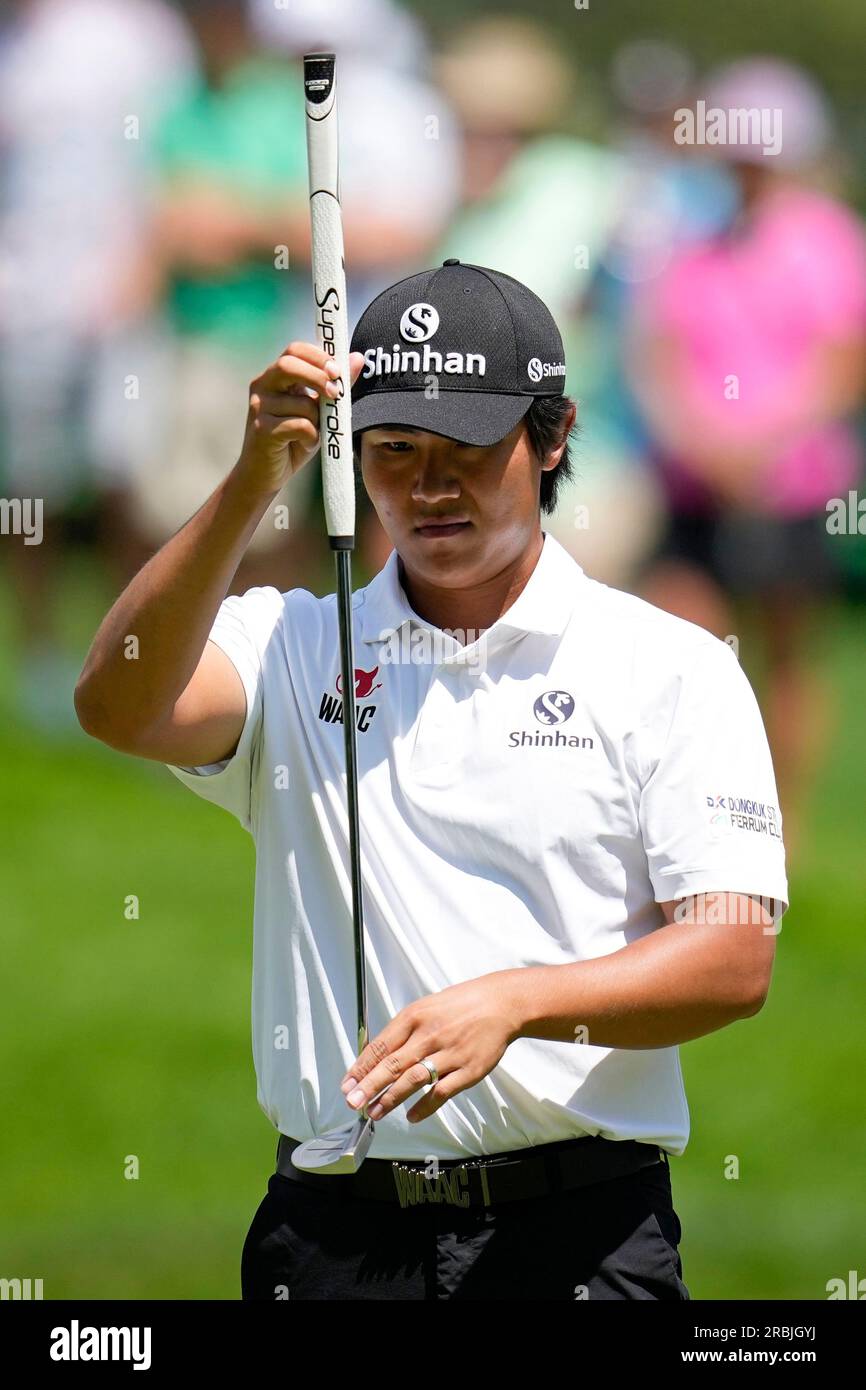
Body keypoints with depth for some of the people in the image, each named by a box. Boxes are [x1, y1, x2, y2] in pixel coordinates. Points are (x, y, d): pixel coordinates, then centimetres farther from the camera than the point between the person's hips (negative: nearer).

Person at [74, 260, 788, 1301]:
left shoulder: (671, 669, 4)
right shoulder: (290, 648, 9)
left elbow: (736, 960, -5)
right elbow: (121, 707, -11)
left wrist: (512, 1003, -20)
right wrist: (252, 483, -23)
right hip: (331, 1234, 2)